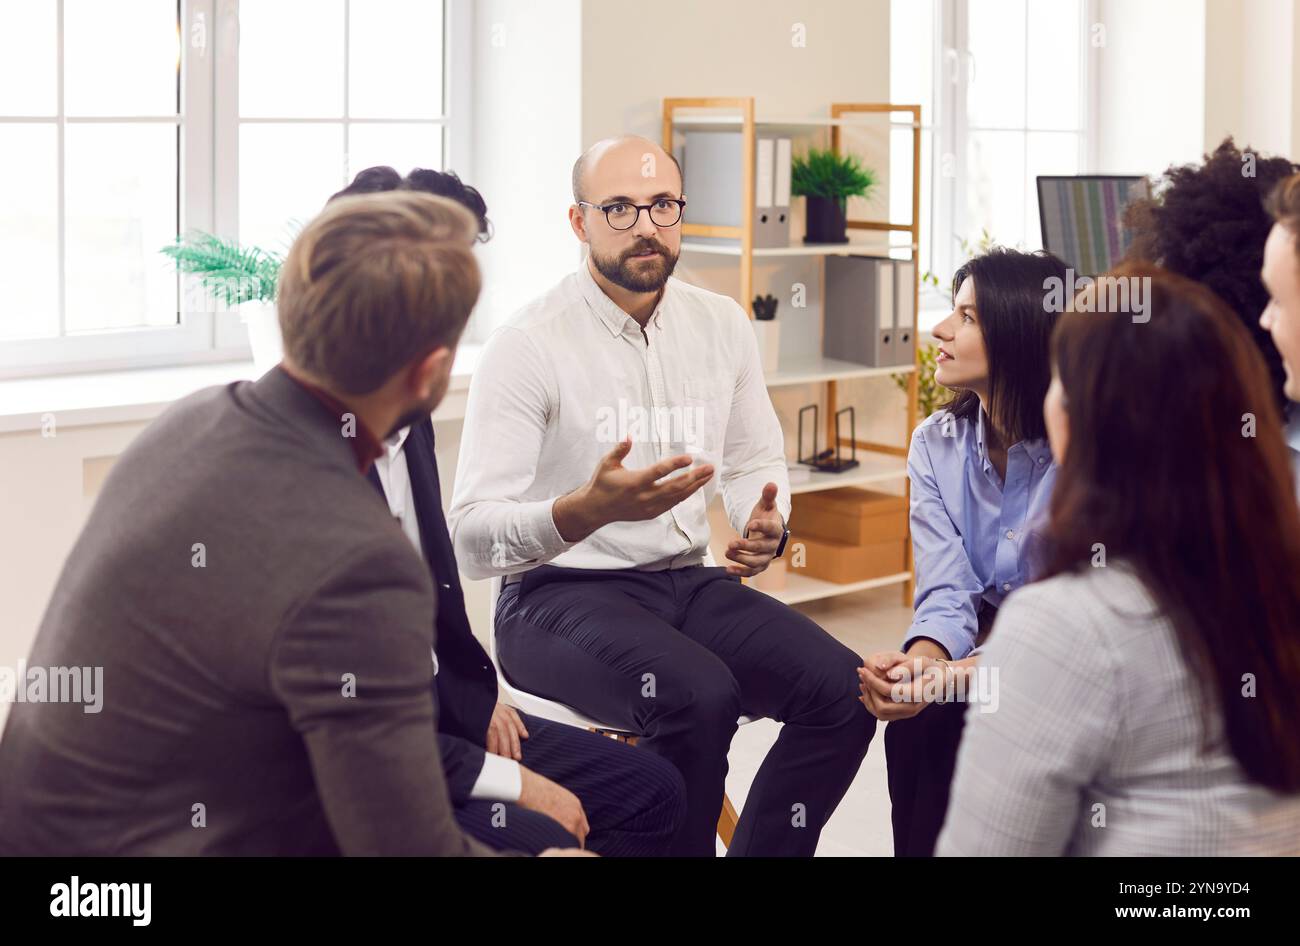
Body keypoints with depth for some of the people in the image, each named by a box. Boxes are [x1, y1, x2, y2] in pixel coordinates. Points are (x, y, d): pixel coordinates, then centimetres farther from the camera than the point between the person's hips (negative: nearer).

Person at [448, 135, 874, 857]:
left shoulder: (721, 325, 8)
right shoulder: (528, 345, -10)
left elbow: (756, 463, 20)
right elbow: (473, 539, -16)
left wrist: (765, 527, -5)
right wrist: (589, 509, -34)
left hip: (690, 583, 6)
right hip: (560, 598, -6)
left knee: (840, 689, -19)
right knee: (699, 696, -34)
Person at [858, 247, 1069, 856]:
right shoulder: (937, 443, 0)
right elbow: (948, 591, -8)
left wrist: (956, 676, -37)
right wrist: (920, 660, -31)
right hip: (982, 649, 4)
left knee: (942, 720, -29)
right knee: (916, 721, -25)